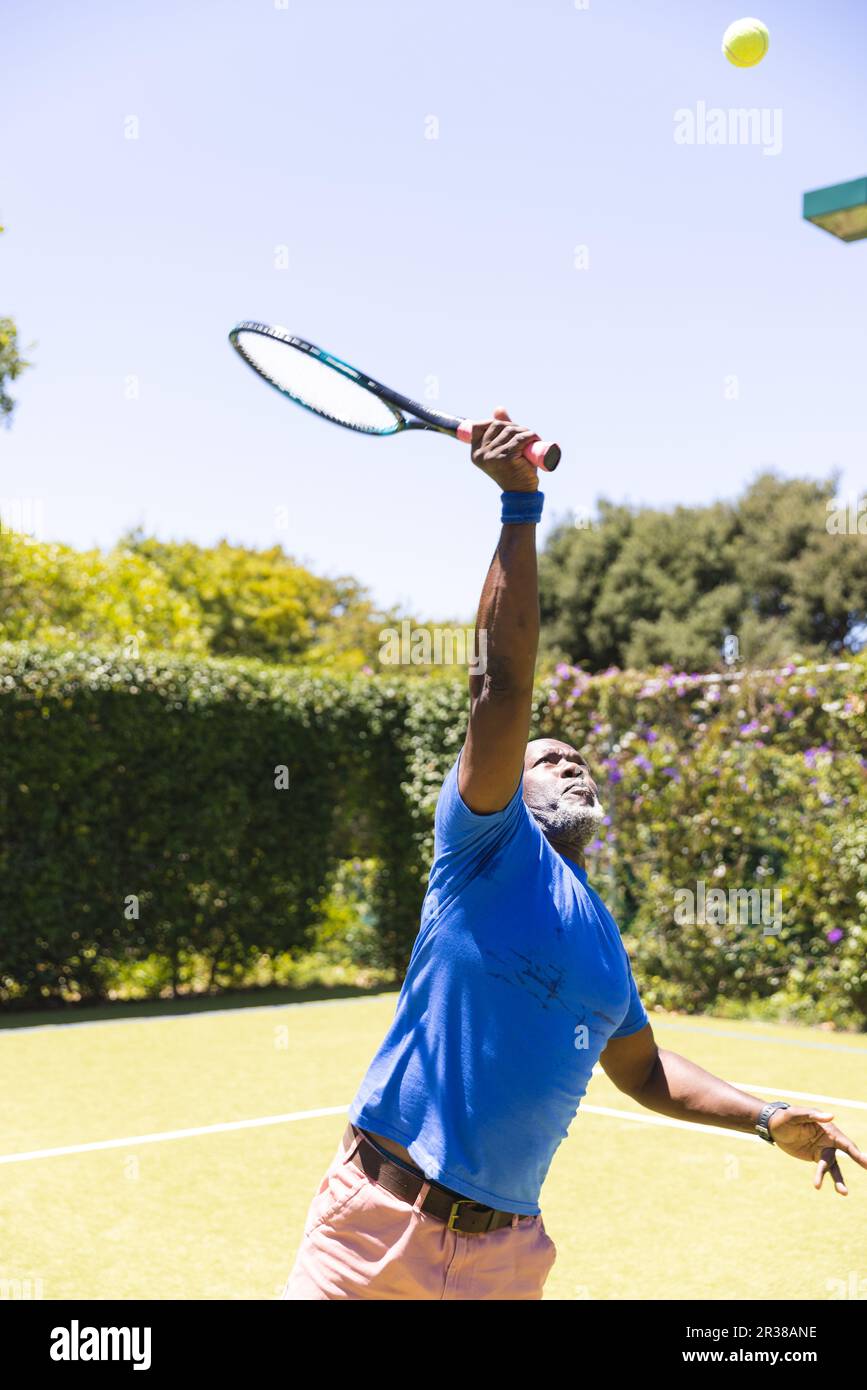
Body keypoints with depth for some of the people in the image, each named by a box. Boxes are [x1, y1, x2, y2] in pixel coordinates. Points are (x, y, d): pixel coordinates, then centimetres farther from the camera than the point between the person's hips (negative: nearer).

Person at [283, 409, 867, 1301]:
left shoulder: (602, 935, 16)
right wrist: (520, 503, -18)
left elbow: (643, 1070, 27)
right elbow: (503, 679, -14)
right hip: (378, 1227, -5)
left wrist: (770, 1120, 14)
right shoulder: (489, 849, -2)